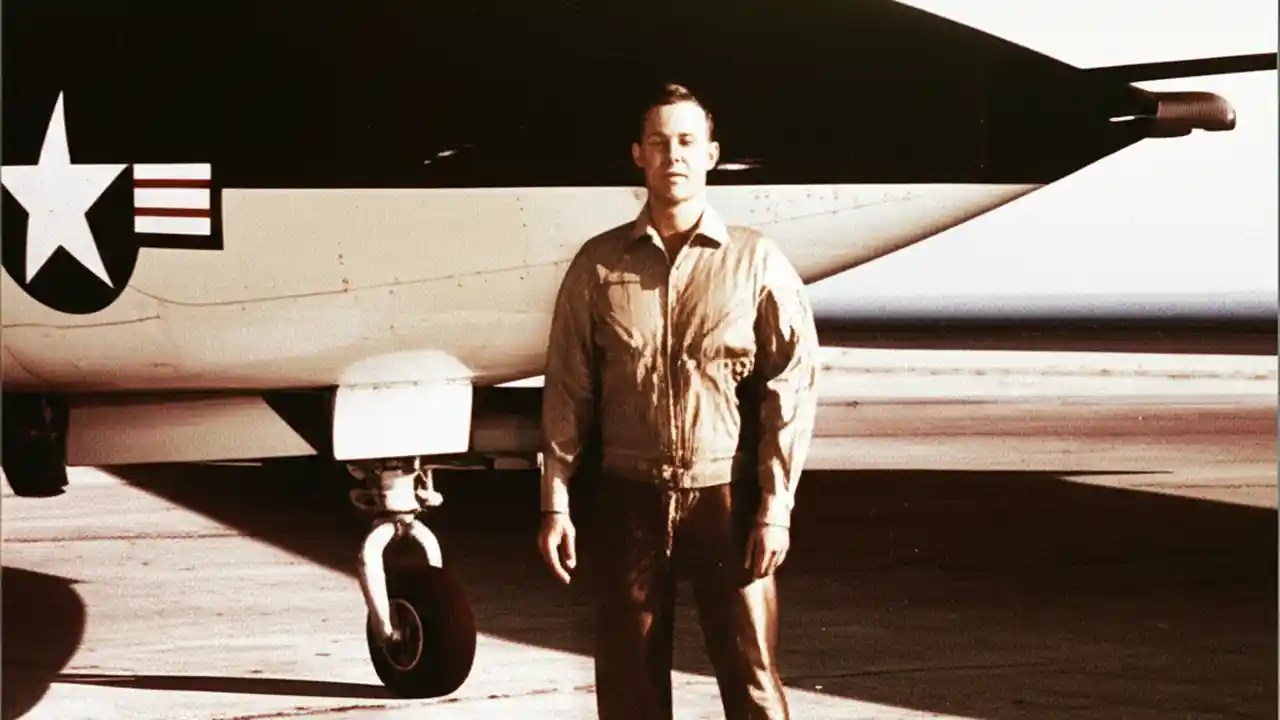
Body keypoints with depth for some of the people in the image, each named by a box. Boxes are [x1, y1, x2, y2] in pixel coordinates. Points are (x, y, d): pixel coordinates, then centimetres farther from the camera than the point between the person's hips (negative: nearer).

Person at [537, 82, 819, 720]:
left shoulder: (757, 261, -1)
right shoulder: (598, 264, 3)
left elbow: (792, 387, -2)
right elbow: (567, 390, 5)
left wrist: (775, 506, -8)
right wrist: (555, 503, 0)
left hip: (726, 498, -1)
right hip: (629, 499, 2)